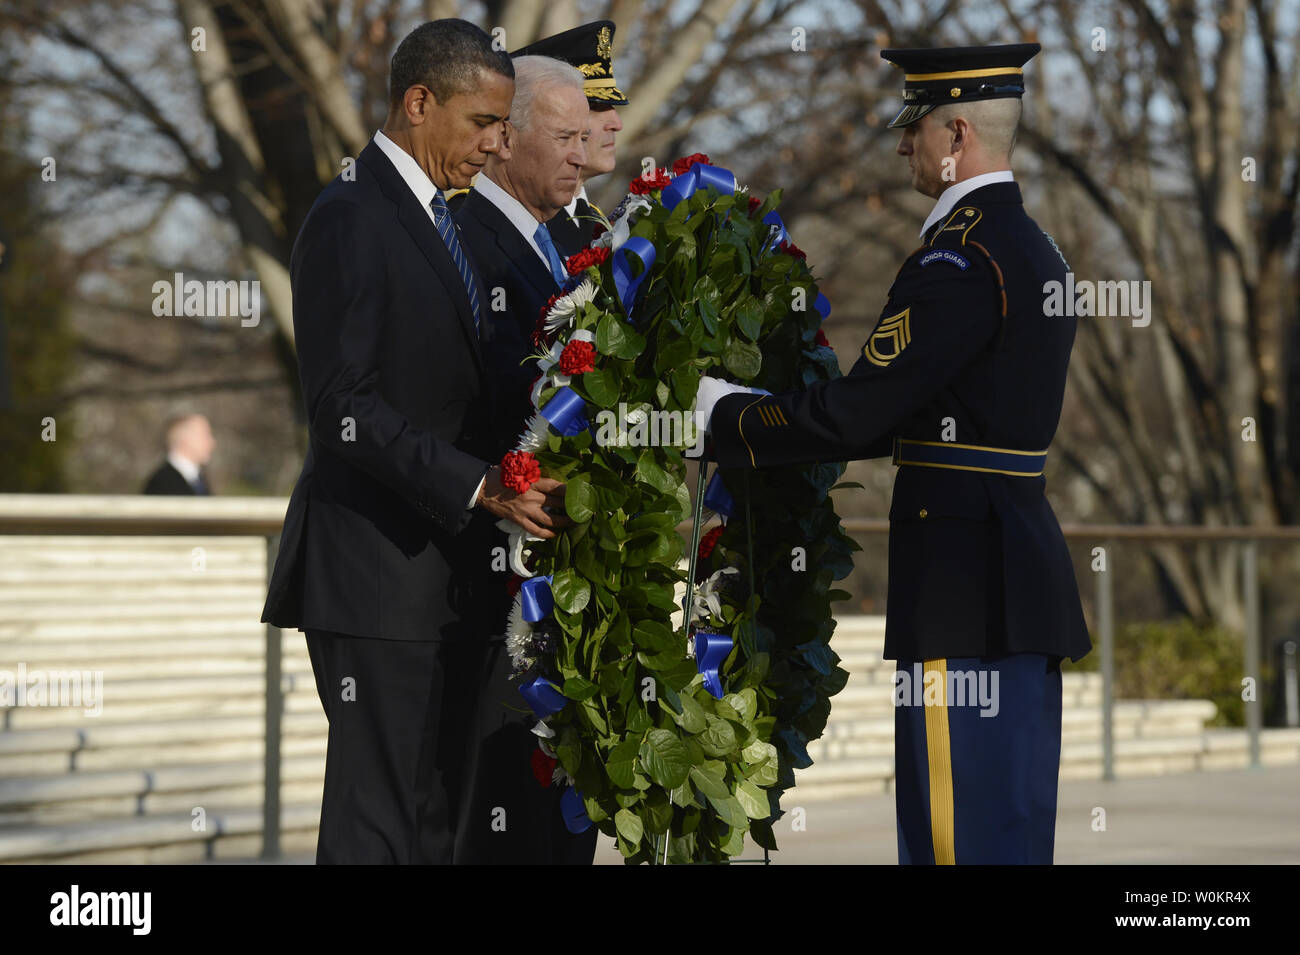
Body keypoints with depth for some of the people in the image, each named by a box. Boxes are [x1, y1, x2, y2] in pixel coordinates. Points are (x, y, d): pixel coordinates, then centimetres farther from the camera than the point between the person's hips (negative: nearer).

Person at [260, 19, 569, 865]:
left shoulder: (437, 223, 18)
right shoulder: (349, 221, -12)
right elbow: (344, 408, -19)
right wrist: (481, 485, -22)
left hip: (448, 569, 9)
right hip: (376, 573, -9)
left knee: (446, 820, 9)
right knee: (378, 824, -8)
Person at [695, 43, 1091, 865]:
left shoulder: (959, 258, -16)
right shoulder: (1035, 250, 16)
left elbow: (855, 413, -18)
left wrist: (727, 416, -4)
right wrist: (767, 412, 18)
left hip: (964, 576, -10)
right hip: (1028, 571, 10)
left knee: (957, 829, -5)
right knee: (1014, 823, 14)